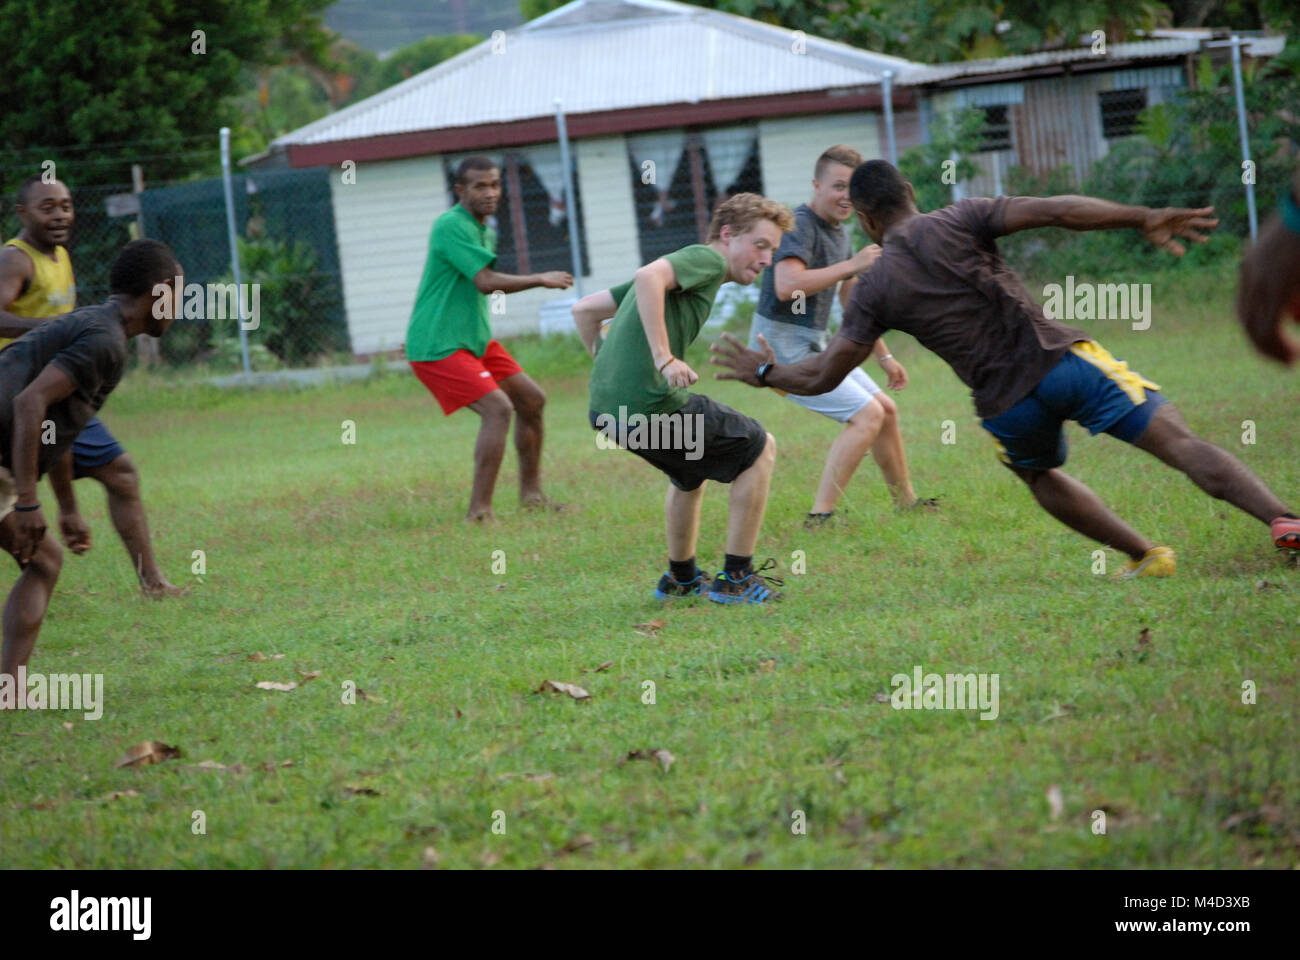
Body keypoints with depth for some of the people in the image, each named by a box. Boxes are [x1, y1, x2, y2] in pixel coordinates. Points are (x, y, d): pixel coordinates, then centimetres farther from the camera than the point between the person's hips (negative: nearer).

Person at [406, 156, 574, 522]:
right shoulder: (451, 226, -19)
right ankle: (479, 512, -20)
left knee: (531, 399, 13)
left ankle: (530, 492, 28)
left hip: (474, 339, 10)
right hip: (438, 347, -10)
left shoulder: (484, 230, 13)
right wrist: (541, 279, -28)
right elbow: (486, 282, -28)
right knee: (498, 408, -22)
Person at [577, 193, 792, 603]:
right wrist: (664, 358, -28)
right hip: (652, 407, -9)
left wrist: (607, 363, 26)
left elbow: (584, 309, 27)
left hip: (605, 411, 9)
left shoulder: (691, 265, 24)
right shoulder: (706, 259, -2)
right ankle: (735, 580, 12)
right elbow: (648, 277, -25)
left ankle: (681, 578, 45)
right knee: (760, 448, 11)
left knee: (691, 471, 35)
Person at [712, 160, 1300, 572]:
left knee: (1041, 477, 33)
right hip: (1061, 359, -1)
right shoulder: (958, 221, 5)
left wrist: (763, 372, 26)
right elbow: (1056, 212, -8)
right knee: (1179, 441, -7)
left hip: (1008, 406, 1)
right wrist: (1142, 219, -7)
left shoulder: (875, 290, 7)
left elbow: (823, 376, 7)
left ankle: (1147, 556, 28)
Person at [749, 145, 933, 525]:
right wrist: (853, 265, -30)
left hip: (814, 347, 10)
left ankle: (905, 502, 32)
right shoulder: (799, 226, -17)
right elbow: (787, 286, -34)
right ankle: (820, 515, -18)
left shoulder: (839, 233, 14)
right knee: (867, 413, -17)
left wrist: (884, 356, 25)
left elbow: (854, 301, 24)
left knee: (886, 410, 16)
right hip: (784, 346, -10)